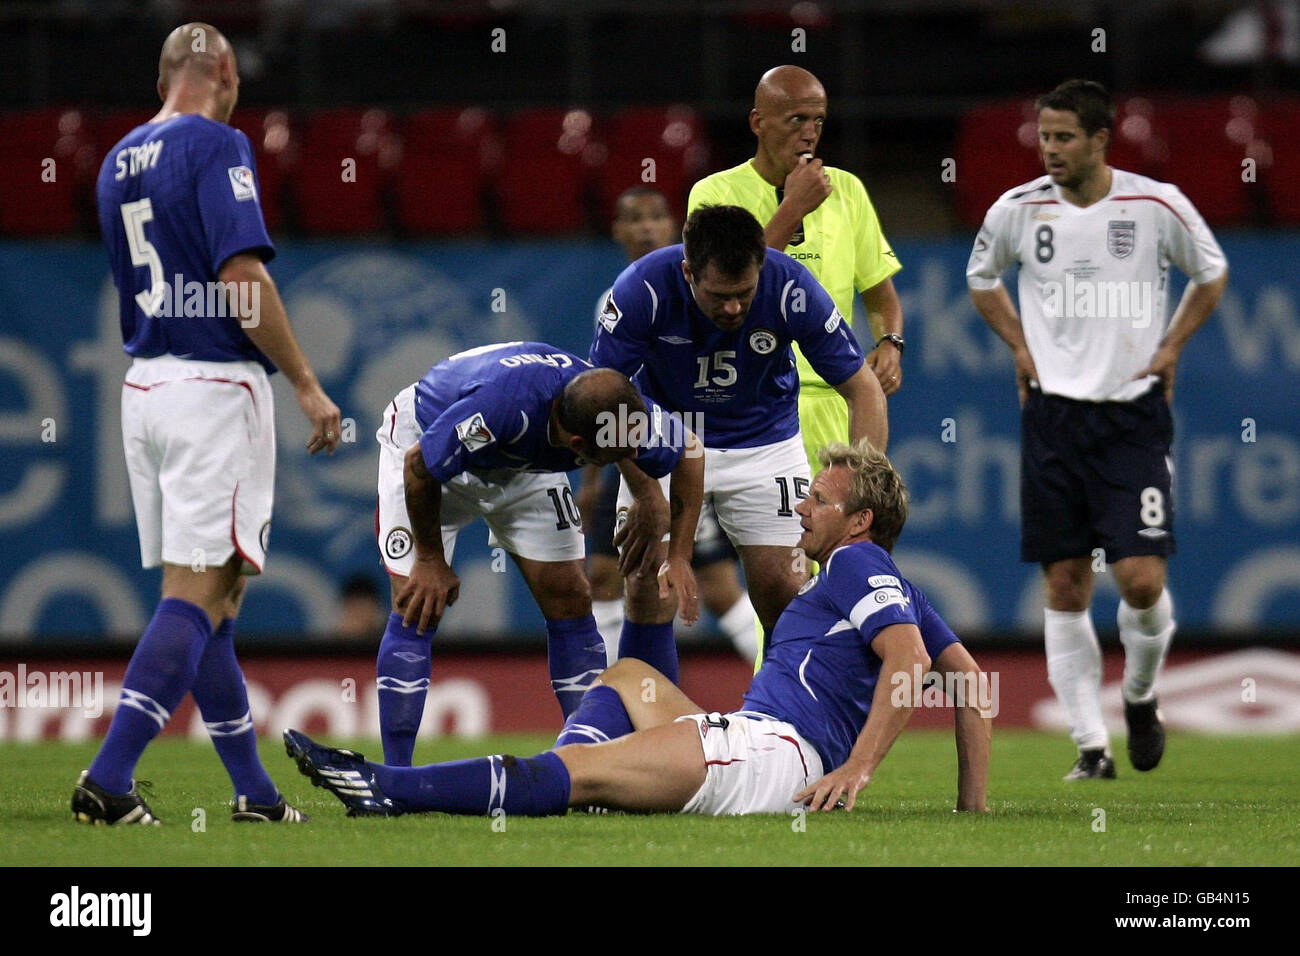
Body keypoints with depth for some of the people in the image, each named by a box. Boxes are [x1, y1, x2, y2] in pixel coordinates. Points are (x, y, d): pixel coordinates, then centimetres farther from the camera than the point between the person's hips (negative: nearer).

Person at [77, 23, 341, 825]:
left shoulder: (119, 162, 15)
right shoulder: (216, 146, -9)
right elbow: (242, 277, -18)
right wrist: (308, 386, -14)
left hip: (144, 386, 8)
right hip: (216, 386, -8)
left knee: (210, 594, 12)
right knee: (202, 591, -9)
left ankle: (254, 790, 16)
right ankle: (109, 780, -19)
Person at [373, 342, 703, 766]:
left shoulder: (627, 413, -31)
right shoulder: (503, 405, -46)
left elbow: (688, 453, -6)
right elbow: (420, 466, -28)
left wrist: (680, 556, -11)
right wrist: (431, 560, -15)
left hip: (523, 467, 5)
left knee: (570, 600, -4)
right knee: (417, 610, -14)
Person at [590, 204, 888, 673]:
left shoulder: (793, 290, -27)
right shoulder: (641, 288, -28)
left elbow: (863, 389, -17)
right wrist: (644, 490, -29)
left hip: (763, 439, 0)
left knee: (782, 591, -8)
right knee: (647, 590, -10)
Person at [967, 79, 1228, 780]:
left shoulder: (1158, 206, -5)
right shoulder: (1018, 210, -1)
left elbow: (1210, 273, 14)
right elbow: (981, 277, 20)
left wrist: (1171, 347, 4)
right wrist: (1021, 347, 9)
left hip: (1133, 414, -2)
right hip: (1053, 413, 2)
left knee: (1142, 580, -11)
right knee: (1065, 586, -1)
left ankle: (1140, 696, 19)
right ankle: (1091, 744, 7)